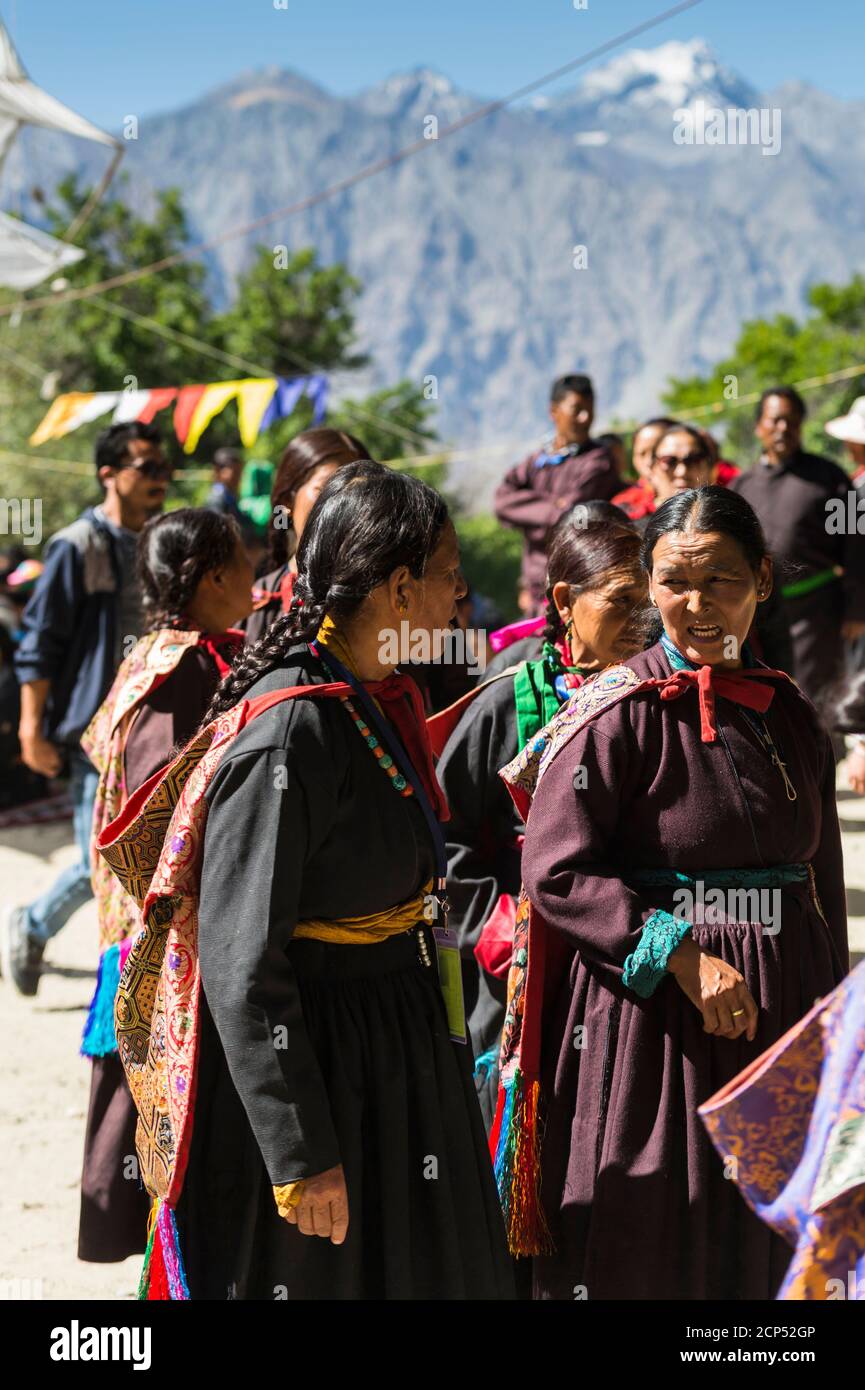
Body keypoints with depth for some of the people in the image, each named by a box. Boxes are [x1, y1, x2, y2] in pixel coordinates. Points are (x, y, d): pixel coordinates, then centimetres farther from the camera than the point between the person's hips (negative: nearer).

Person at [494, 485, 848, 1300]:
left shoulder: (790, 717, 7)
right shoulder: (618, 712, -8)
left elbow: (822, 880, 15)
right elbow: (555, 871, -13)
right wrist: (682, 957, -19)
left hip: (777, 1019, 5)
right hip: (646, 1018, -5)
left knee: (762, 1248, 11)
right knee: (641, 1254, 3)